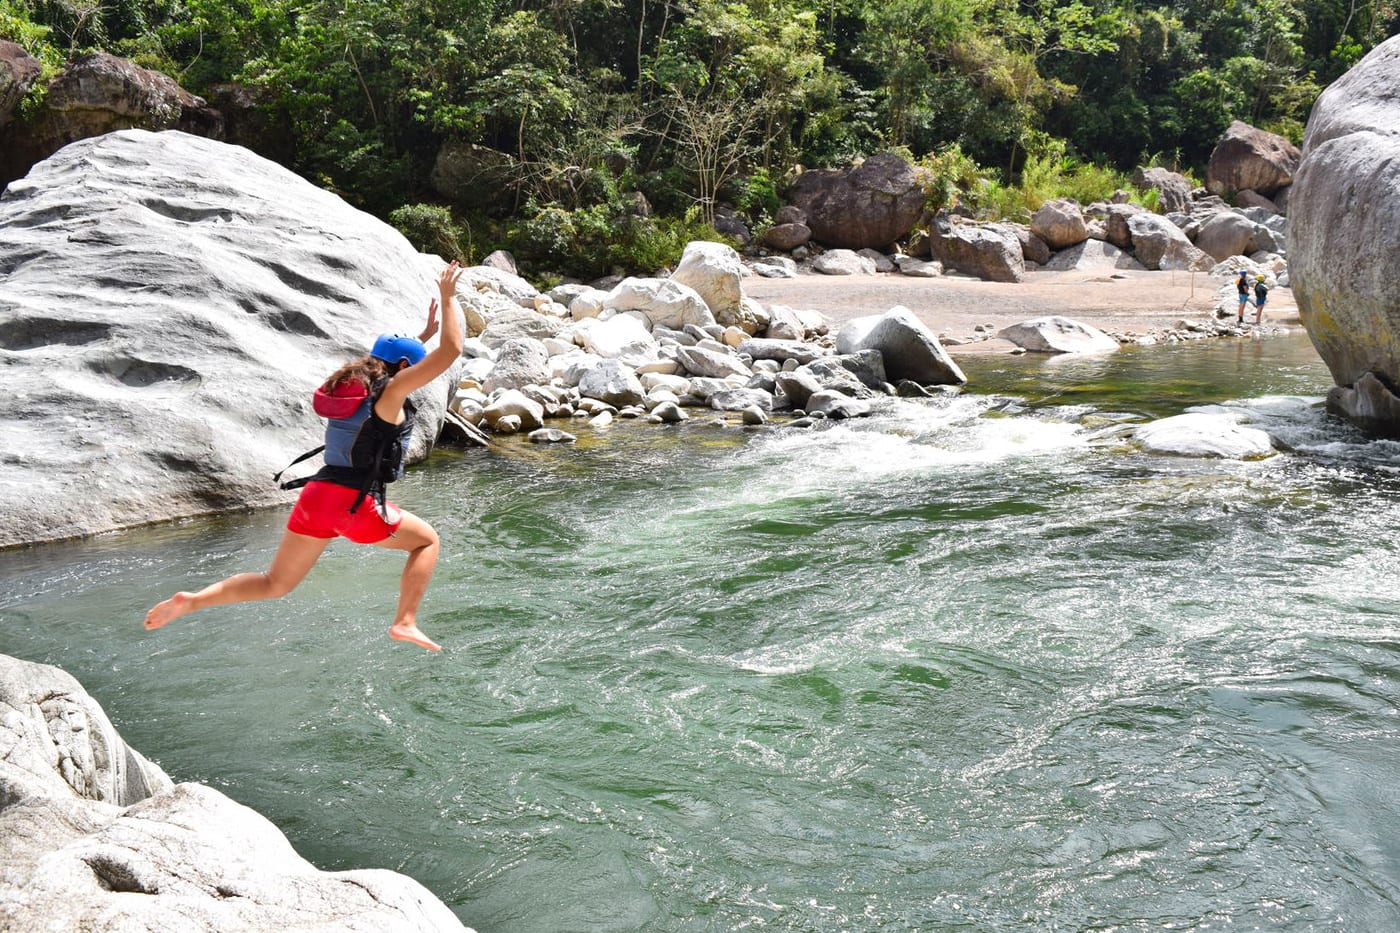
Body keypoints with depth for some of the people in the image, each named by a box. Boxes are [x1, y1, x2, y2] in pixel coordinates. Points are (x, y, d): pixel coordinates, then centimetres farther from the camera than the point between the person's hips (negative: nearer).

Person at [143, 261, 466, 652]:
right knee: (427, 539, 18)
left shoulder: (350, 385, 19)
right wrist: (448, 297, 0)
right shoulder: (390, 391, -4)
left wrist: (425, 333, 43)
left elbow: (395, 360, 42)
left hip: (316, 496, 7)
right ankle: (404, 623, 8)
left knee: (275, 584, 16)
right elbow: (450, 351, -9)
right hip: (358, 504, -7)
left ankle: (190, 600, -2)